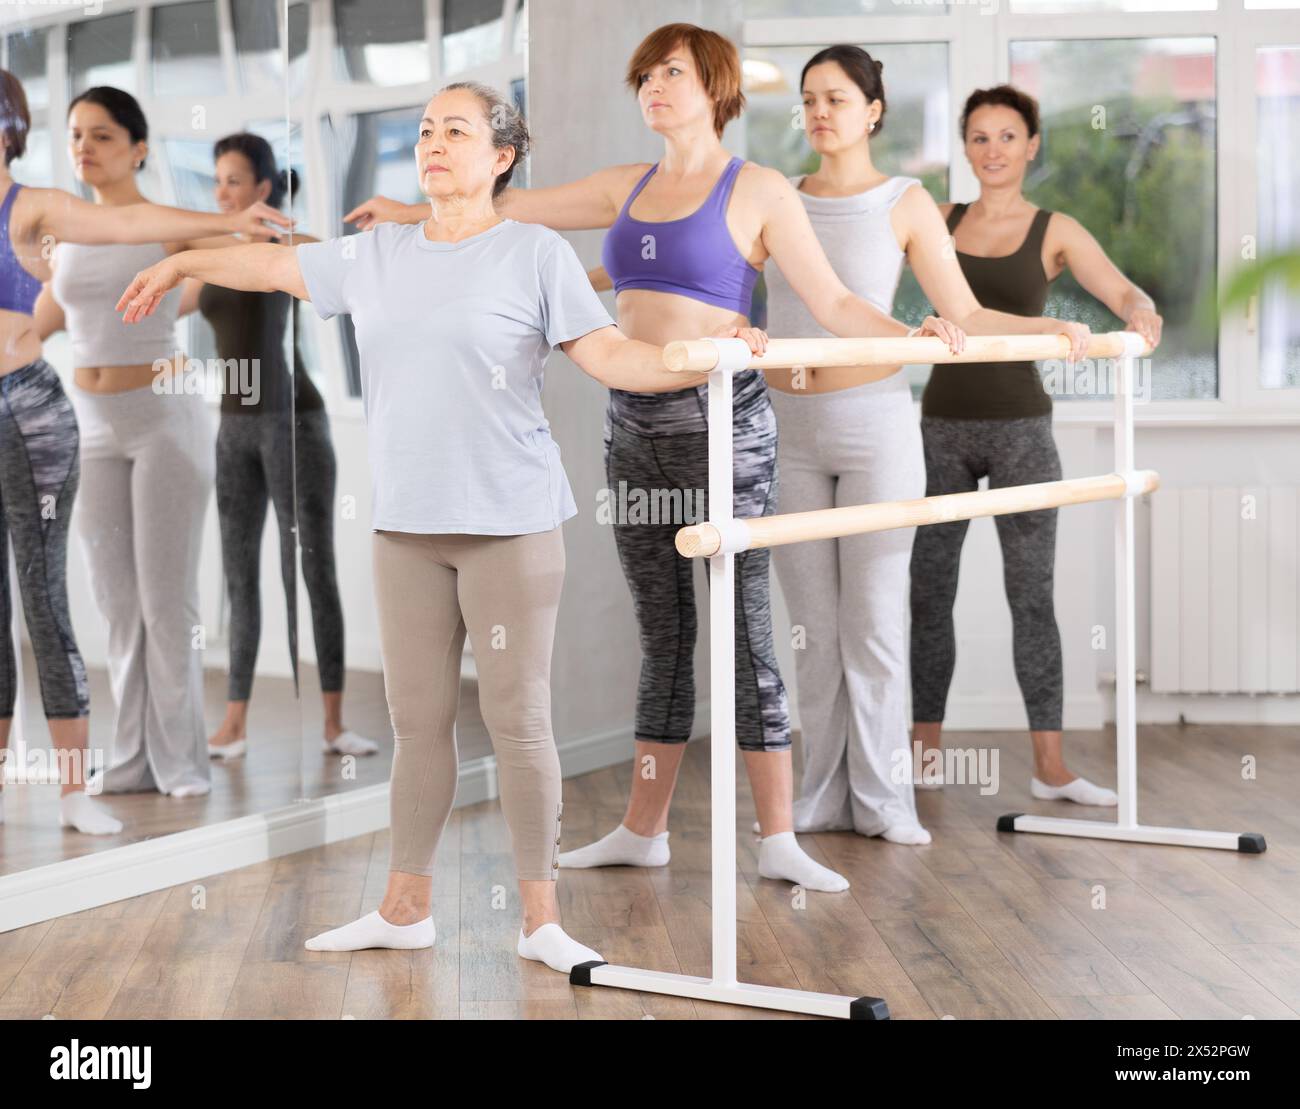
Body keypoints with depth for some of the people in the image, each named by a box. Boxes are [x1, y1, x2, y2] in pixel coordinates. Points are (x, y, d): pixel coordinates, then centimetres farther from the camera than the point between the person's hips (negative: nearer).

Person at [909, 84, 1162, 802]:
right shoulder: (938, 220, 8)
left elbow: (1124, 293, -9)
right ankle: (924, 753, 14)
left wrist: (1141, 314, -31)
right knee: (926, 591, 4)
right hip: (943, 424, 2)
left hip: (1020, 425, -2)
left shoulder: (1055, 231, 1)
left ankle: (1050, 767, 1)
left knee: (1032, 595, -2)